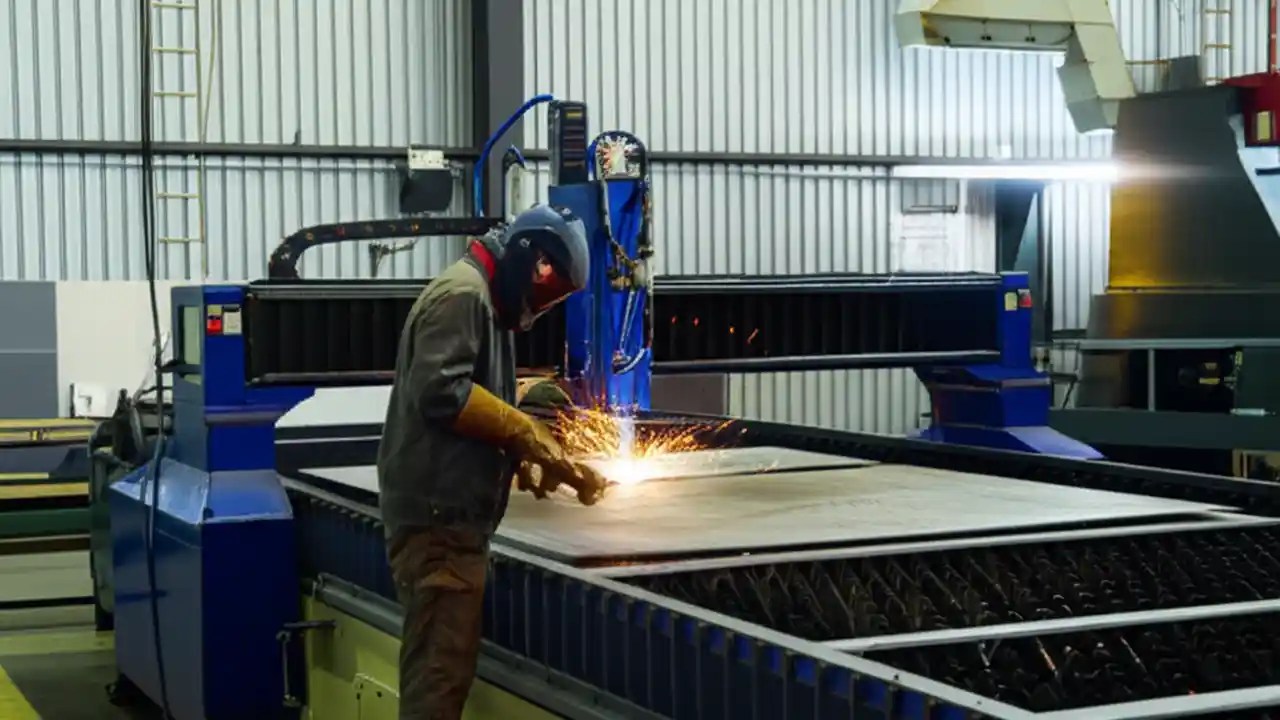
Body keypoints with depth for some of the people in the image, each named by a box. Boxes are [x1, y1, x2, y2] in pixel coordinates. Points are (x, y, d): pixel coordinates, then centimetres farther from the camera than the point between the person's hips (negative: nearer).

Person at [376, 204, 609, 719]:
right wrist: (523, 432, -13)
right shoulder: (463, 293, -10)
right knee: (441, 670, -10)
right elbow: (439, 391, -22)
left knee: (438, 666, 12)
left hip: (450, 512, 10)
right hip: (438, 513, -10)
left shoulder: (483, 300, 21)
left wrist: (522, 454, 7)